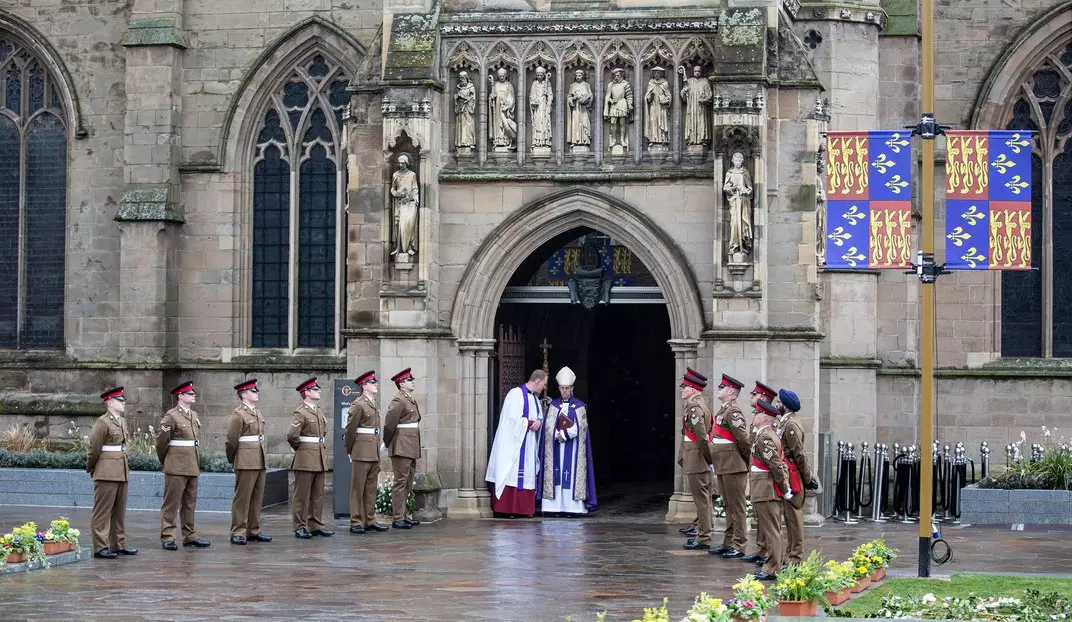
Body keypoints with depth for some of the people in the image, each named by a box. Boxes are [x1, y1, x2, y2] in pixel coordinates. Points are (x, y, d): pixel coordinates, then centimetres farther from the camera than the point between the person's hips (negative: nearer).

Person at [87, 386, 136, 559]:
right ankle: (100, 547, -2)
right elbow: (94, 448, -8)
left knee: (119, 511, 12)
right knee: (103, 511, -4)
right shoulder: (102, 423, -11)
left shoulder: (122, 422, 14)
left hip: (121, 472, 8)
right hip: (107, 472, -8)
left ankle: (119, 545, 18)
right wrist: (90, 469, 3)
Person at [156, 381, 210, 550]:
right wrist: (166, 462, 3)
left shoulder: (194, 416, 13)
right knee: (171, 504, -3)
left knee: (190, 503, 12)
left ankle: (190, 536, 18)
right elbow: (161, 441, -7)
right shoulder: (171, 416, -10)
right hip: (176, 468, -7)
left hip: (192, 466, 7)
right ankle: (167, 538, 0)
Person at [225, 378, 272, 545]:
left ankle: (253, 531, 16)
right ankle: (238, 533, -2)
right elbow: (231, 440, -9)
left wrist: (265, 461, 17)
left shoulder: (257, 413, 17)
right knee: (242, 498, -4)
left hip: (260, 462, 8)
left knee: (257, 498, 10)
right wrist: (232, 460, -1)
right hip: (246, 463, -8)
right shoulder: (238, 414, -9)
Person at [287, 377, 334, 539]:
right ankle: (300, 527, 3)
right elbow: (291, 436, -19)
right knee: (302, 495, -1)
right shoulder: (301, 413, -12)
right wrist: (300, 448, -3)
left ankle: (315, 525, 18)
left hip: (320, 458, 8)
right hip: (305, 460, -8)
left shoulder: (319, 410, 13)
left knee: (318, 495, 11)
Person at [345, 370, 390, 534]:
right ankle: (356, 523, 0)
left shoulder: (373, 404, 15)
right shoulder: (358, 405, -11)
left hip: (374, 453, 8)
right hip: (362, 453, -8)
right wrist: (349, 451, -3)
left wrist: (378, 449, 17)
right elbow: (350, 429, -9)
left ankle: (370, 521, 15)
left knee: (371, 489, 11)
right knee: (358, 488, -2)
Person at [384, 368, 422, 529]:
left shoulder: (412, 400, 16)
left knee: (408, 483, 13)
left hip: (412, 449, 9)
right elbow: (390, 424, -15)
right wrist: (388, 442, -5)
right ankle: (398, 519, -6)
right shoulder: (399, 400, -13)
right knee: (401, 482, -7)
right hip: (402, 448, -9)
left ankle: (405, 515, 20)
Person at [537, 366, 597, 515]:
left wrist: (563, 434, -11)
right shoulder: (553, 405, 9)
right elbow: (548, 427, 2)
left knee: (572, 473, -6)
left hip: (573, 448, -2)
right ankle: (555, 506, -4)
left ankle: (572, 507, -7)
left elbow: (580, 428, -5)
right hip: (555, 448, 2)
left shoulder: (579, 406, 4)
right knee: (555, 474, -4)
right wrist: (559, 436, -13)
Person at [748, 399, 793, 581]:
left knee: (771, 530, -6)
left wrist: (784, 489, -15)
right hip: (771, 492, 10)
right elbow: (779, 464, 18)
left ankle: (773, 569, -3)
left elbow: (776, 464, -21)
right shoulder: (771, 434, 15)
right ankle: (774, 565, 20)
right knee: (772, 530, 14)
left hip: (765, 492, -10)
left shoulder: (764, 437, -17)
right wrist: (785, 486, 14)